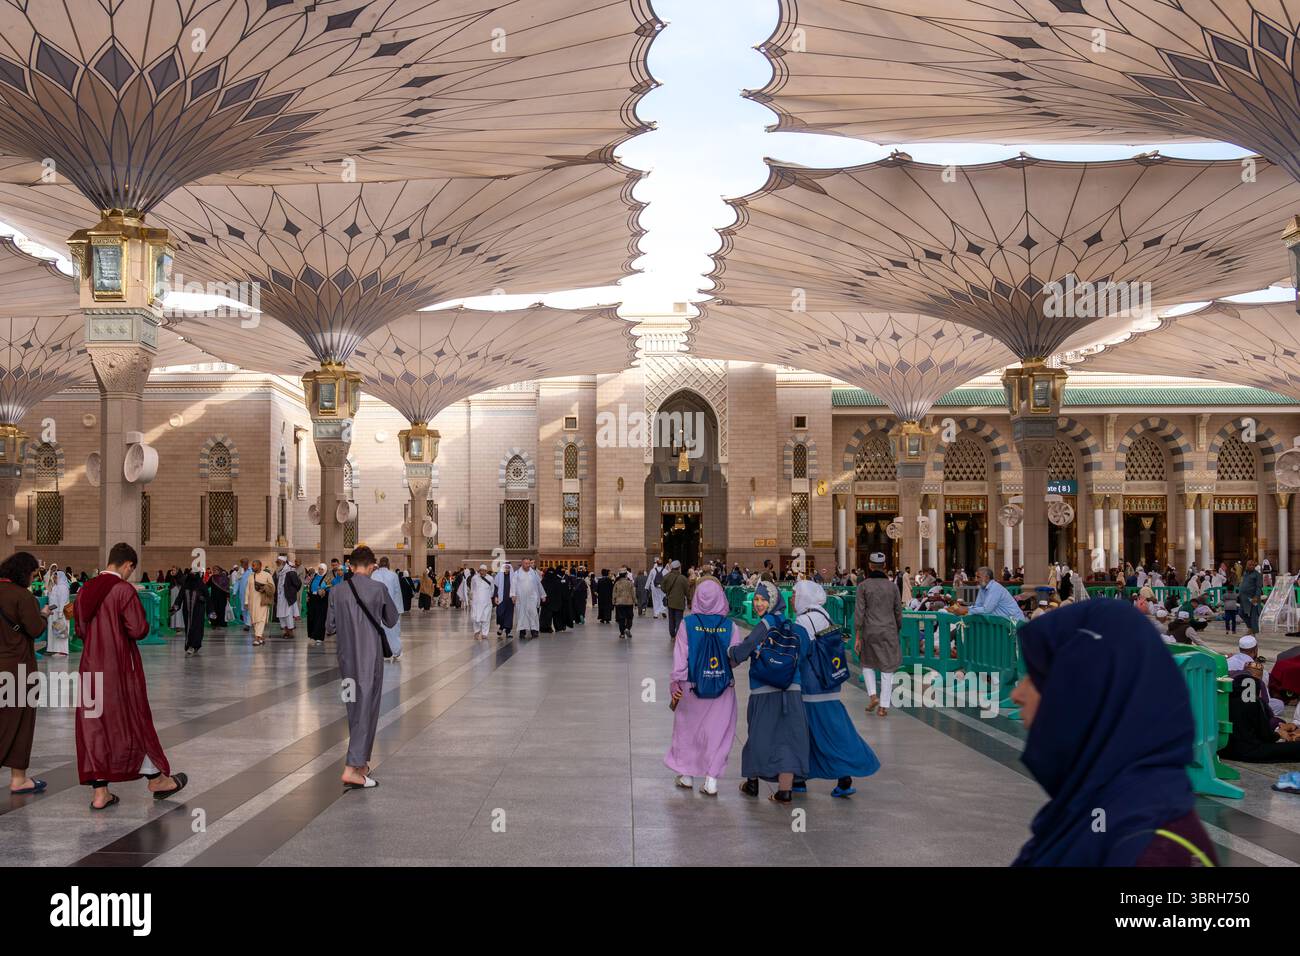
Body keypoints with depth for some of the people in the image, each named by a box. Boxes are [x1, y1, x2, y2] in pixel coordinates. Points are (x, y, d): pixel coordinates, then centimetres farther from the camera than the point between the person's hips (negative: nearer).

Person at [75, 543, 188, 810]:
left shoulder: (86, 590, 4)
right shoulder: (124, 589, -15)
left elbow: (80, 628, 15)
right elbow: (139, 629, -17)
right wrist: (144, 626, 3)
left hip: (91, 665, 5)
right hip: (119, 666, -5)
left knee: (95, 723, 8)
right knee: (133, 719, 8)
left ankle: (100, 792, 8)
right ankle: (156, 779, 23)